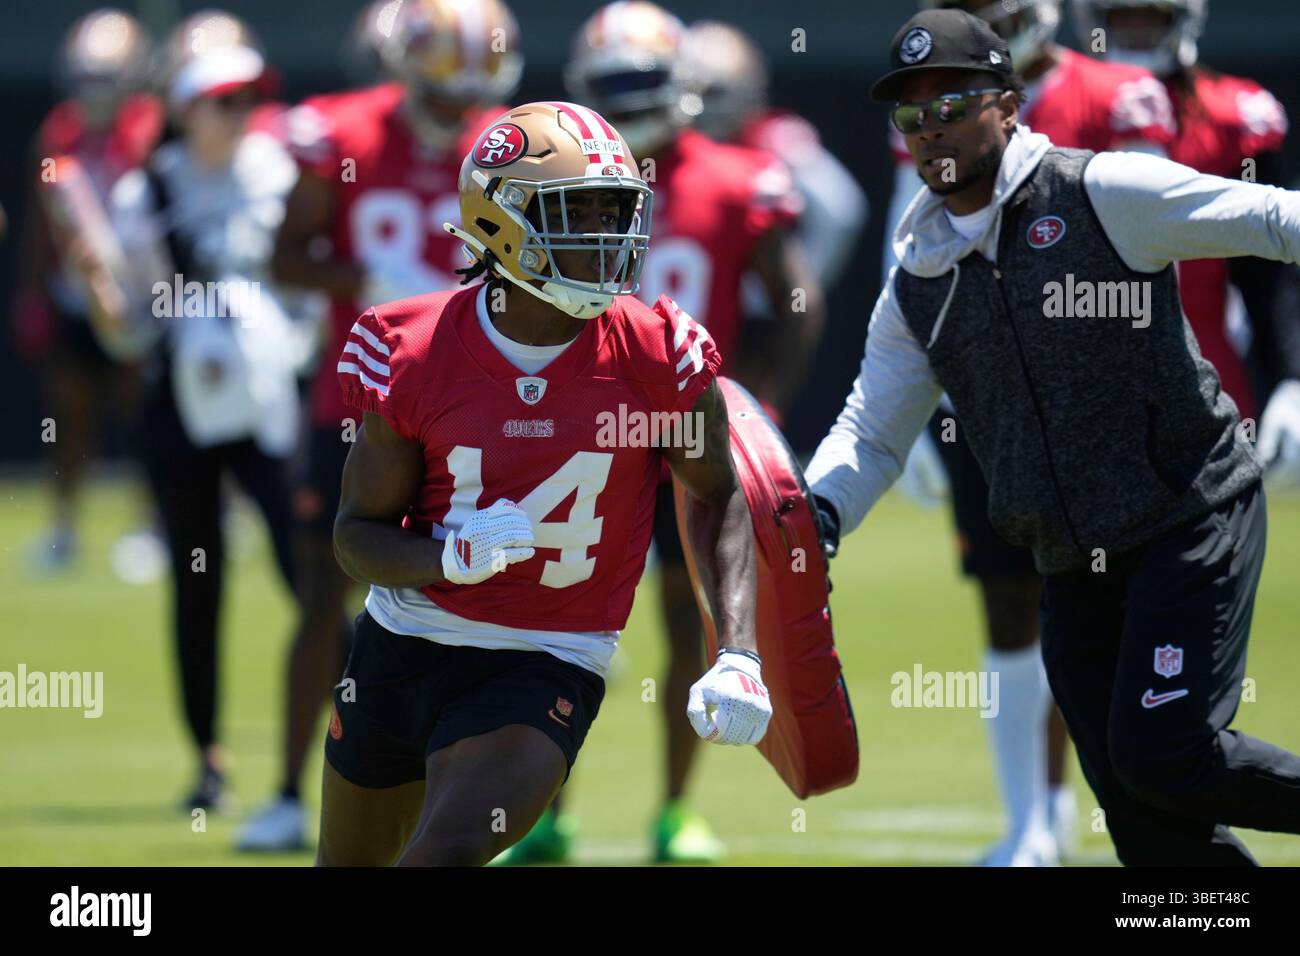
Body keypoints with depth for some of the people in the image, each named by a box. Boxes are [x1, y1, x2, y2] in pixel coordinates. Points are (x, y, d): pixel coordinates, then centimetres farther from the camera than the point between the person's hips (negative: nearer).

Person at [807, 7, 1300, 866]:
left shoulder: (1099, 196, -7)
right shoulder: (919, 288, 11)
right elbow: (871, 434, 17)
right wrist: (815, 517, -2)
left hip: (1189, 525, -6)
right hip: (1075, 569, 6)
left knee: (1162, 758, -19)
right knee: (1146, 824, 1)